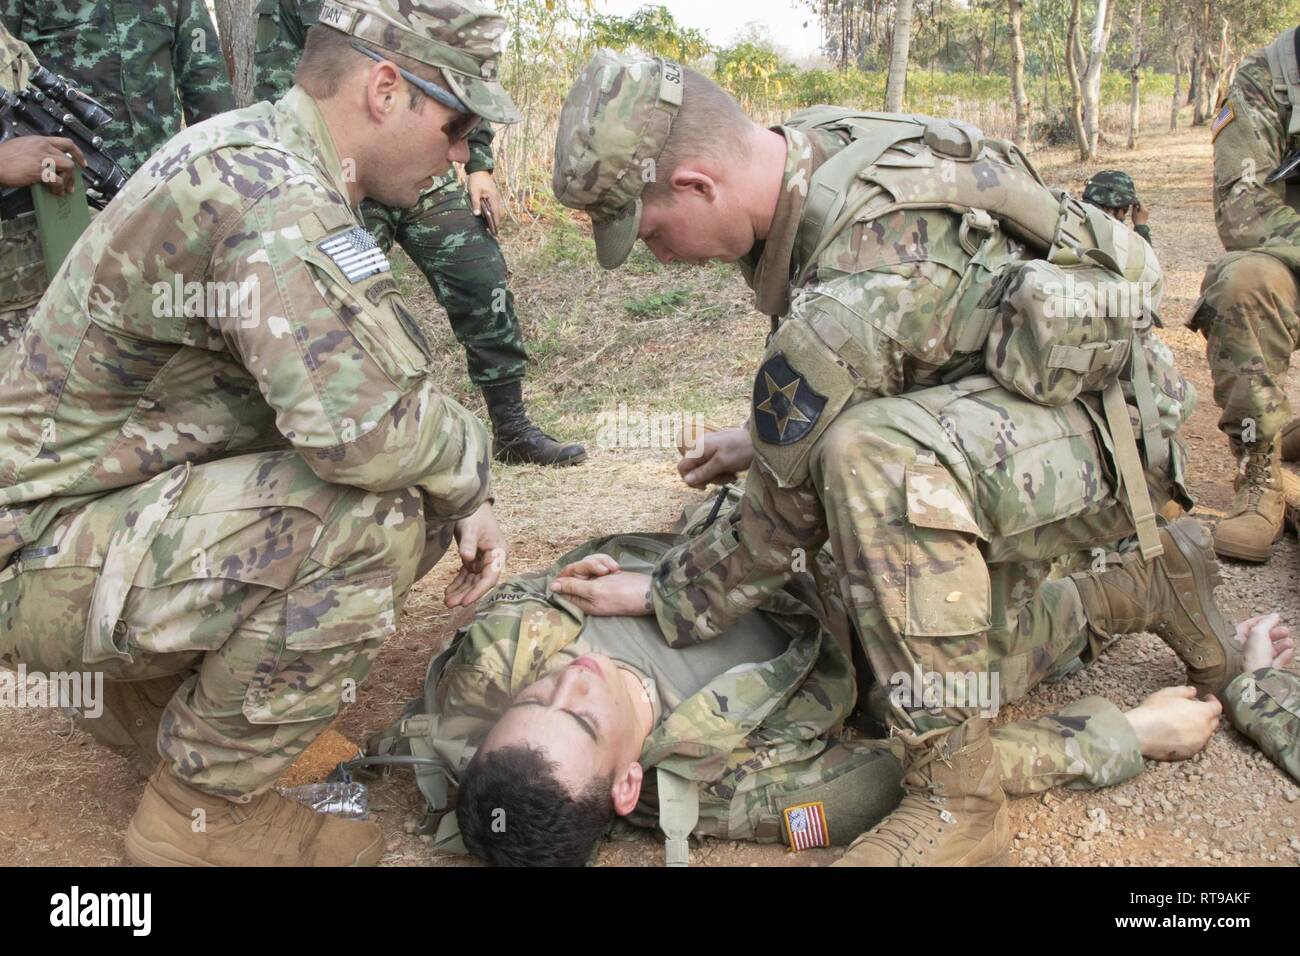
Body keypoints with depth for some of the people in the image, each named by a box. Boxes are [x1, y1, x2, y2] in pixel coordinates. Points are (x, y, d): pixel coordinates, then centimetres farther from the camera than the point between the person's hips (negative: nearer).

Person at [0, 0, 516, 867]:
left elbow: (340, 385, 12)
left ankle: (157, 686, 17)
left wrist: (458, 488, 1)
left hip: (121, 501, 10)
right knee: (375, 516, -28)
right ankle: (203, 811, -9)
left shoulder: (256, 153, 7)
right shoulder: (272, 194, -25)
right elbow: (365, 423, -37)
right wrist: (466, 468, -15)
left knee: (423, 496, 6)